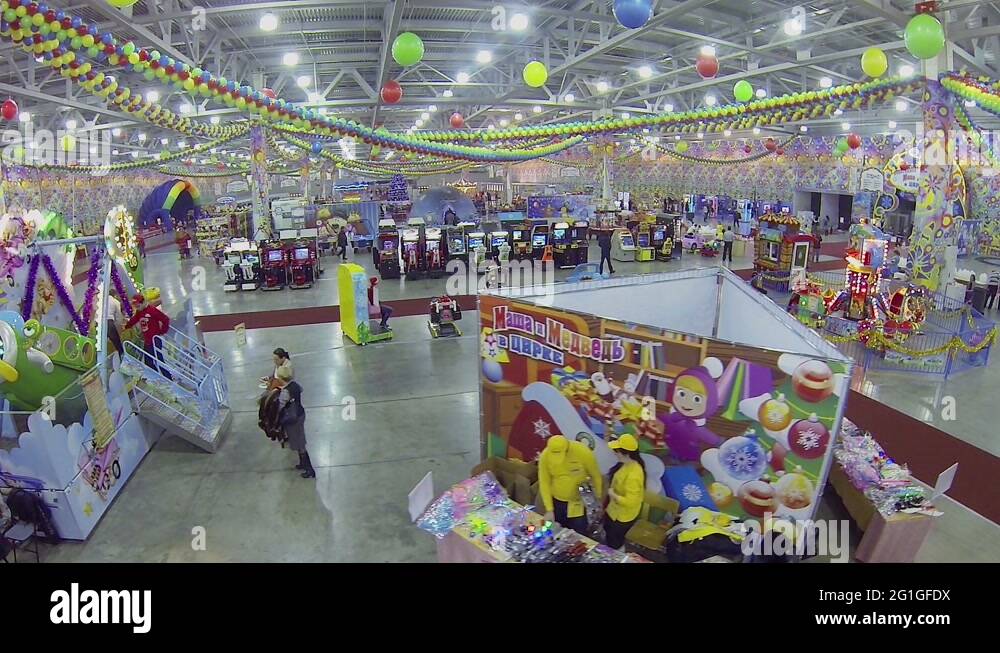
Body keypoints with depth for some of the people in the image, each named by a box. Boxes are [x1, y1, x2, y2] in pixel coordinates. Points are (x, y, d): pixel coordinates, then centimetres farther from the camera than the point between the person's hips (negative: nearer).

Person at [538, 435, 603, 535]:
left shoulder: (583, 452, -25)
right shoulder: (545, 456, -19)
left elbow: (596, 476, -10)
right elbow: (544, 483, -10)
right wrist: (549, 509, -13)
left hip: (579, 502, -2)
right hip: (556, 502, 2)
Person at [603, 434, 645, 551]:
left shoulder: (633, 474, -38)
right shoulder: (627, 463, -9)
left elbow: (630, 502, -35)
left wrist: (612, 494, -25)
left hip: (622, 517, -9)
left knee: (614, 546, 15)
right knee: (608, 538, 32)